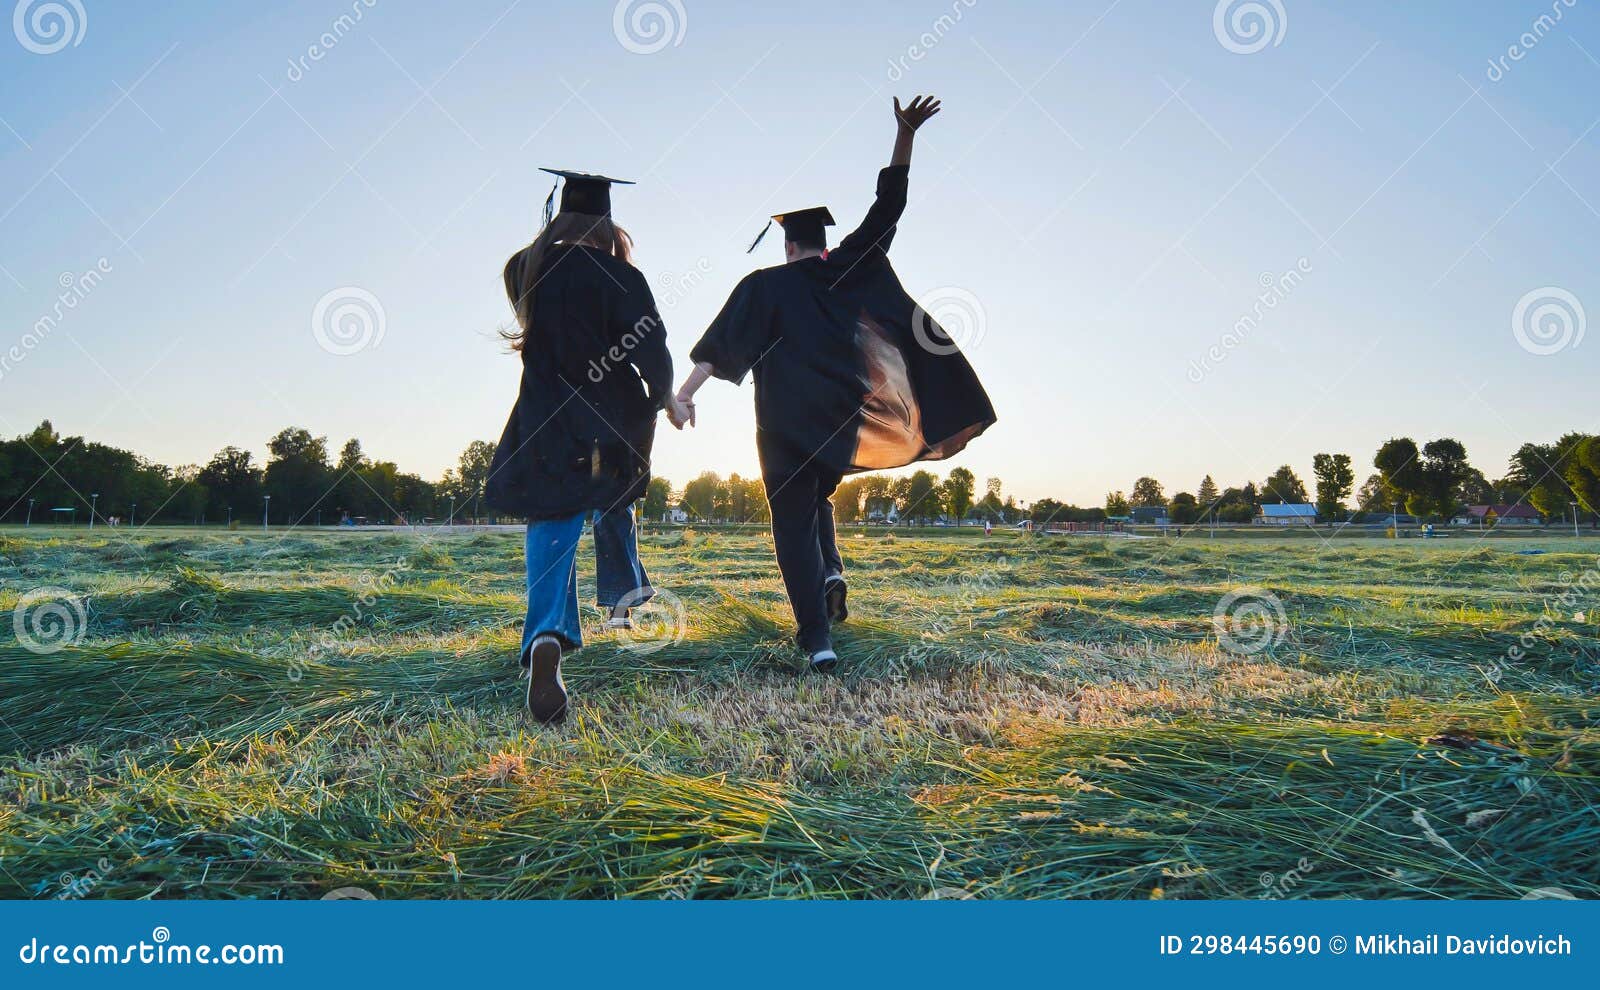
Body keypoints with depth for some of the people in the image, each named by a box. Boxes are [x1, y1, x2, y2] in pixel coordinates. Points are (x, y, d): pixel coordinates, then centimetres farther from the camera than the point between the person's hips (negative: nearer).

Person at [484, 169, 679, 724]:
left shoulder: (524, 270, 4)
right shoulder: (620, 276, -6)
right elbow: (652, 347, -11)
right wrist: (661, 395, 7)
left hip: (546, 422, 1)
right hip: (615, 420, -1)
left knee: (552, 532, -4)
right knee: (612, 502, 27)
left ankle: (547, 638, -26)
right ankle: (622, 595, 31)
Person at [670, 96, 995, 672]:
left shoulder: (764, 285, 3)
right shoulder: (852, 266, 9)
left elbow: (721, 344, -8)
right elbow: (889, 203, 11)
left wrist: (684, 394, -13)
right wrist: (905, 133, 10)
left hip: (786, 423, -3)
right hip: (845, 418, 3)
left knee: (793, 522, 0)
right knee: (816, 498, 28)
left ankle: (817, 638, -12)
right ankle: (831, 572, 1)